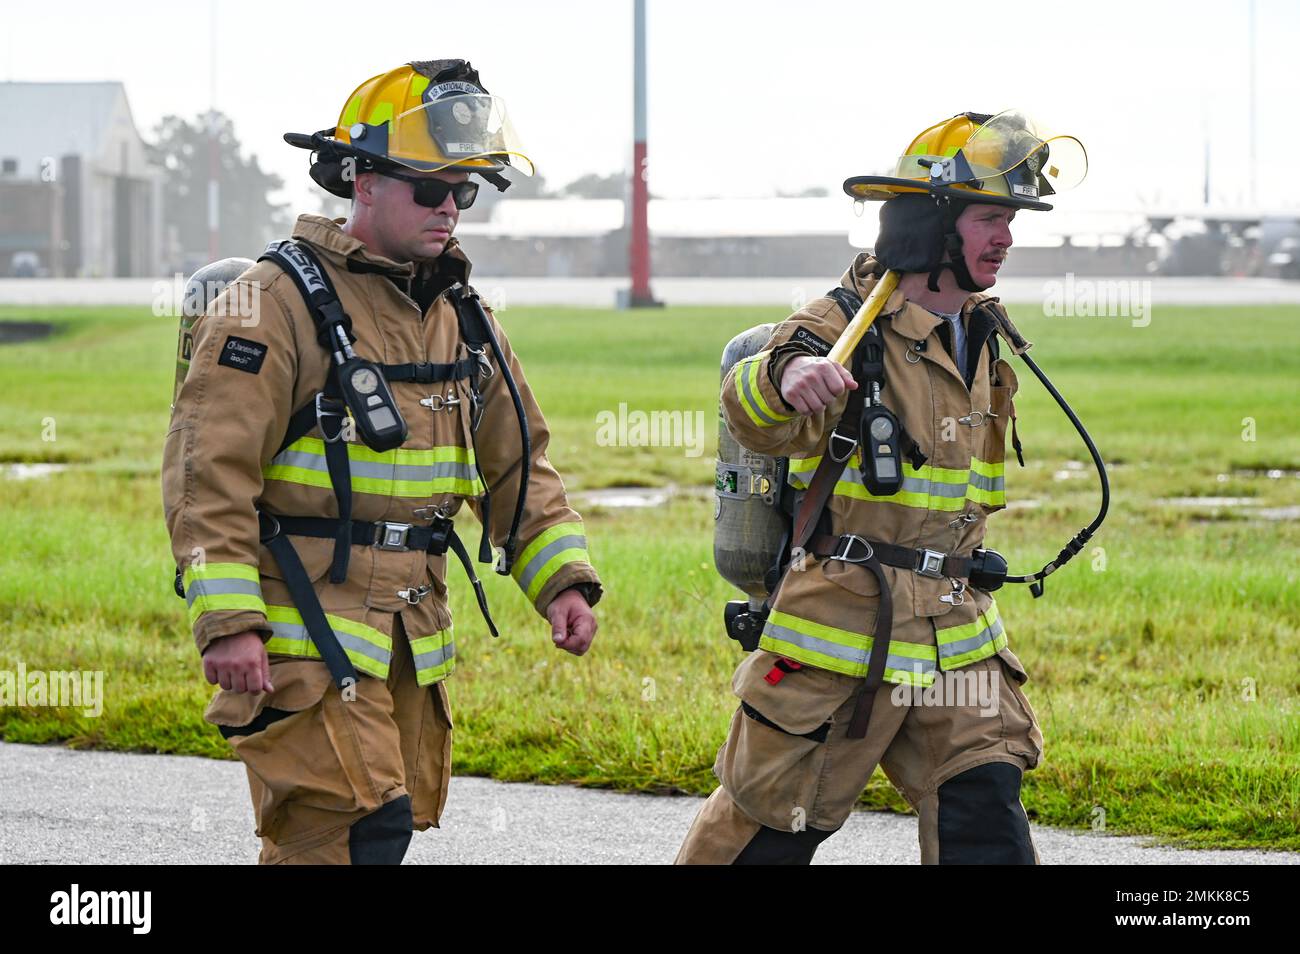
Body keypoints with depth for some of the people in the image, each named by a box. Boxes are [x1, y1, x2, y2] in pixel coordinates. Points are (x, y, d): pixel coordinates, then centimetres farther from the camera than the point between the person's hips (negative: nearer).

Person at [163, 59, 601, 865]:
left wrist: (562, 578, 6)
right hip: (304, 628, -8)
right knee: (363, 831, -15)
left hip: (411, 631, 8)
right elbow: (209, 469, -15)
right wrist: (227, 622, -20)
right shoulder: (281, 301, -10)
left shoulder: (459, 315, 14)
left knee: (397, 820, 9)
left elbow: (517, 464, 20)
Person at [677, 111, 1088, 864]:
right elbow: (754, 419, -36)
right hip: (843, 628, -6)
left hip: (955, 635, 6)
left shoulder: (985, 337, 10)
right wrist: (786, 377, -57)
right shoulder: (848, 327, -15)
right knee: (772, 826, 3)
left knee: (985, 820, -2)